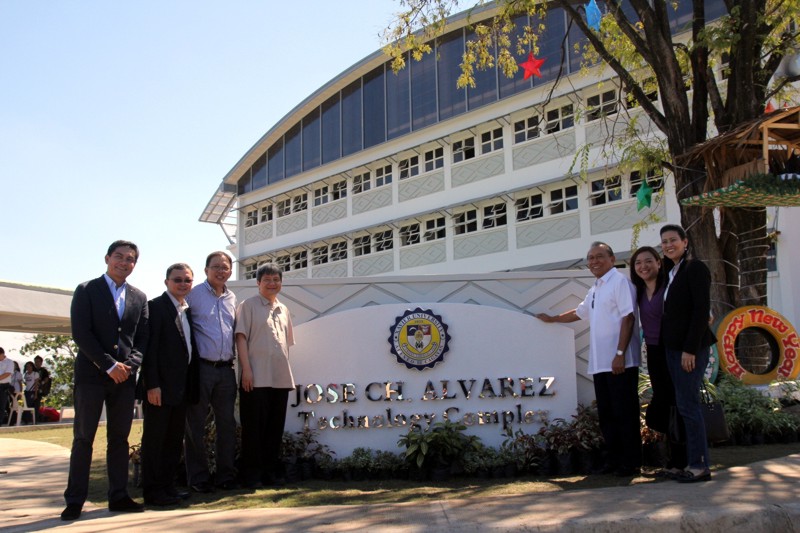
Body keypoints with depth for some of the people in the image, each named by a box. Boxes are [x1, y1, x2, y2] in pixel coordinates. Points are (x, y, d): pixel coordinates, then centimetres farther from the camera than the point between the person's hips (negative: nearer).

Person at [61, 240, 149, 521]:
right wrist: (109, 365, -14)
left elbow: (142, 338, 10)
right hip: (91, 374, -4)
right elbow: (80, 333, -8)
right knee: (83, 438, -1)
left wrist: (130, 365, -8)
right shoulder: (86, 291, 1)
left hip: (125, 376, 4)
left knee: (120, 438, 6)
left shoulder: (139, 297, 12)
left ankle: (118, 496, 11)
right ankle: (75, 500, 4)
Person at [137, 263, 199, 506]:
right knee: (154, 438, 0)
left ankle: (167, 486, 20)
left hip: (182, 386, 8)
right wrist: (152, 384, -19)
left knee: (174, 439, 11)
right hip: (160, 385, -8)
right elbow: (150, 348, -13)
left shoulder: (188, 310, 15)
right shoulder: (156, 306, -7)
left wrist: (192, 385, 10)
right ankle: (152, 491, 7)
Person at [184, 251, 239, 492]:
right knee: (196, 425, 2)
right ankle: (198, 478, 11)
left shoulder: (231, 298, 14)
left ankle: (226, 475, 16)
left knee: (227, 423, 7)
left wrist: (232, 359, 13)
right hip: (201, 368, -5)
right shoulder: (193, 294, -2)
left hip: (226, 369, 5)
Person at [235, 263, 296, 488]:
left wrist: (287, 371, 15)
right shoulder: (249, 305, 0)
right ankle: (252, 475, 6)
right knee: (254, 427, -1)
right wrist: (246, 369, -15)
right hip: (256, 377, -6)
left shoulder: (283, 310, 17)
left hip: (280, 378, 6)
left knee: (275, 427, 9)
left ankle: (270, 471, 18)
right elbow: (241, 337, -7)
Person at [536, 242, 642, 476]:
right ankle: (615, 459, 18)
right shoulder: (595, 290, 20)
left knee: (625, 413, -2)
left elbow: (628, 318, -15)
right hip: (600, 363, 8)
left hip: (620, 362, -8)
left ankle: (631, 462, 6)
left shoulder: (619, 282, -7)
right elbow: (579, 313, 36)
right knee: (606, 414, 10)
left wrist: (620, 353, -21)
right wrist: (552, 319, 42)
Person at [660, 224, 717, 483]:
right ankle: (693, 461, 17)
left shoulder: (695, 268, -10)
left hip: (691, 347, -9)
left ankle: (699, 465, 0)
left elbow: (702, 311, -17)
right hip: (673, 347, 9)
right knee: (684, 404, 10)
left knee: (687, 404, -7)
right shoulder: (671, 272, 16)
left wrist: (690, 349, -20)